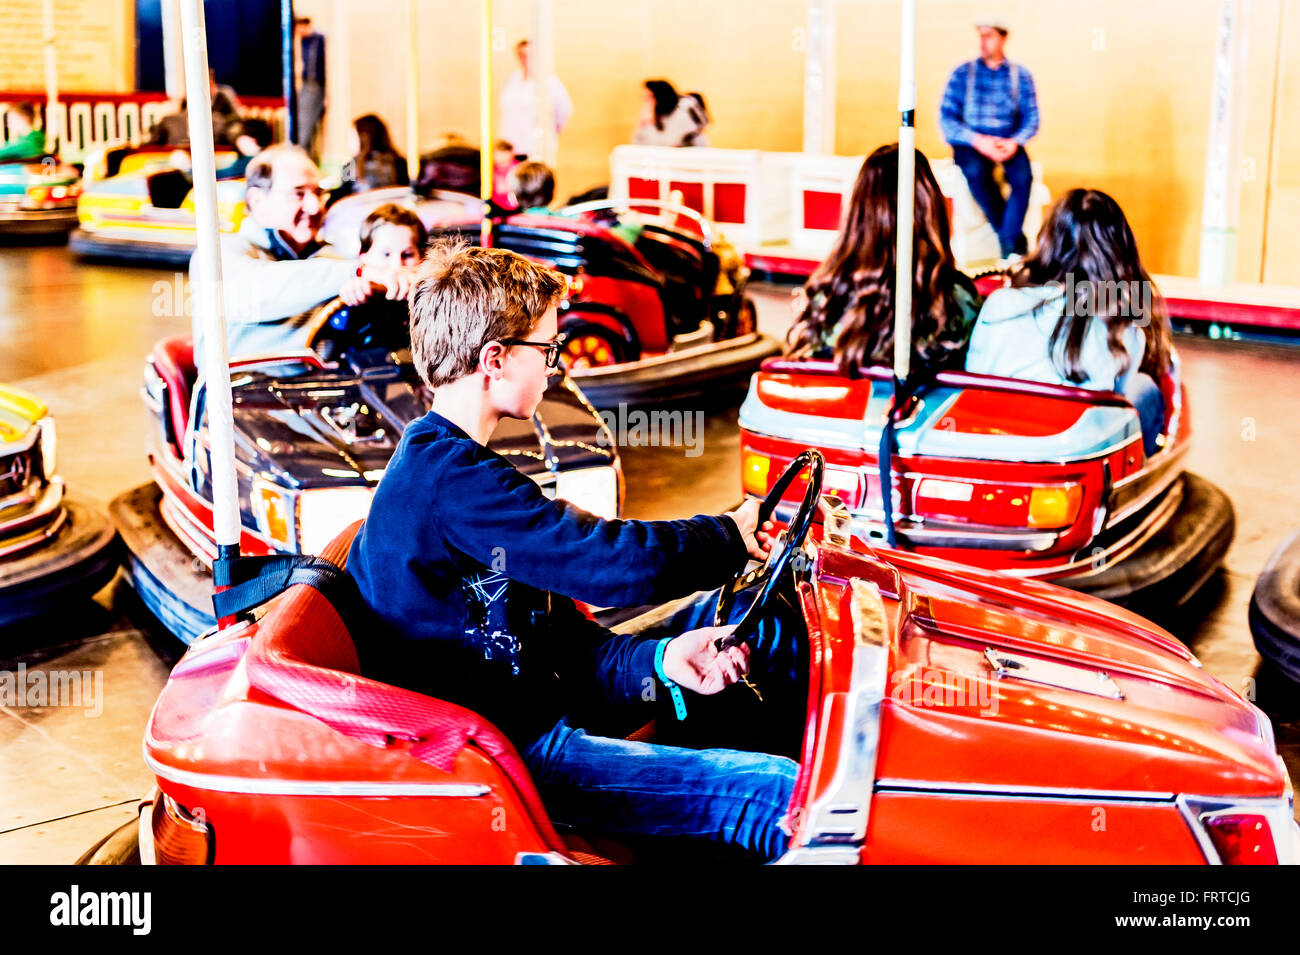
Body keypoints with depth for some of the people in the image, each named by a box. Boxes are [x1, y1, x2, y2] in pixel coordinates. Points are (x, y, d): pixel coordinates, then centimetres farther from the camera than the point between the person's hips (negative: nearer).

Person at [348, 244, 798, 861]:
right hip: (515, 757, -11)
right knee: (787, 797, -17)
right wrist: (730, 537, -6)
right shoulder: (455, 480, -20)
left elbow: (557, 633, 12)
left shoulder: (432, 464, 13)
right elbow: (614, 566, -23)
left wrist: (654, 661, -2)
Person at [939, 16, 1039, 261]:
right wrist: (978, 140, -20)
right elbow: (946, 119, -4)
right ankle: (1016, 241, -25)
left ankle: (1009, 247, -28)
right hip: (970, 142, -1)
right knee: (976, 171, -36)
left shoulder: (1020, 75, 8)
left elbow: (1031, 118, 2)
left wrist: (1015, 142, -20)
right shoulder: (962, 74, 4)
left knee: (1023, 175, -32)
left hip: (1007, 142, 1)